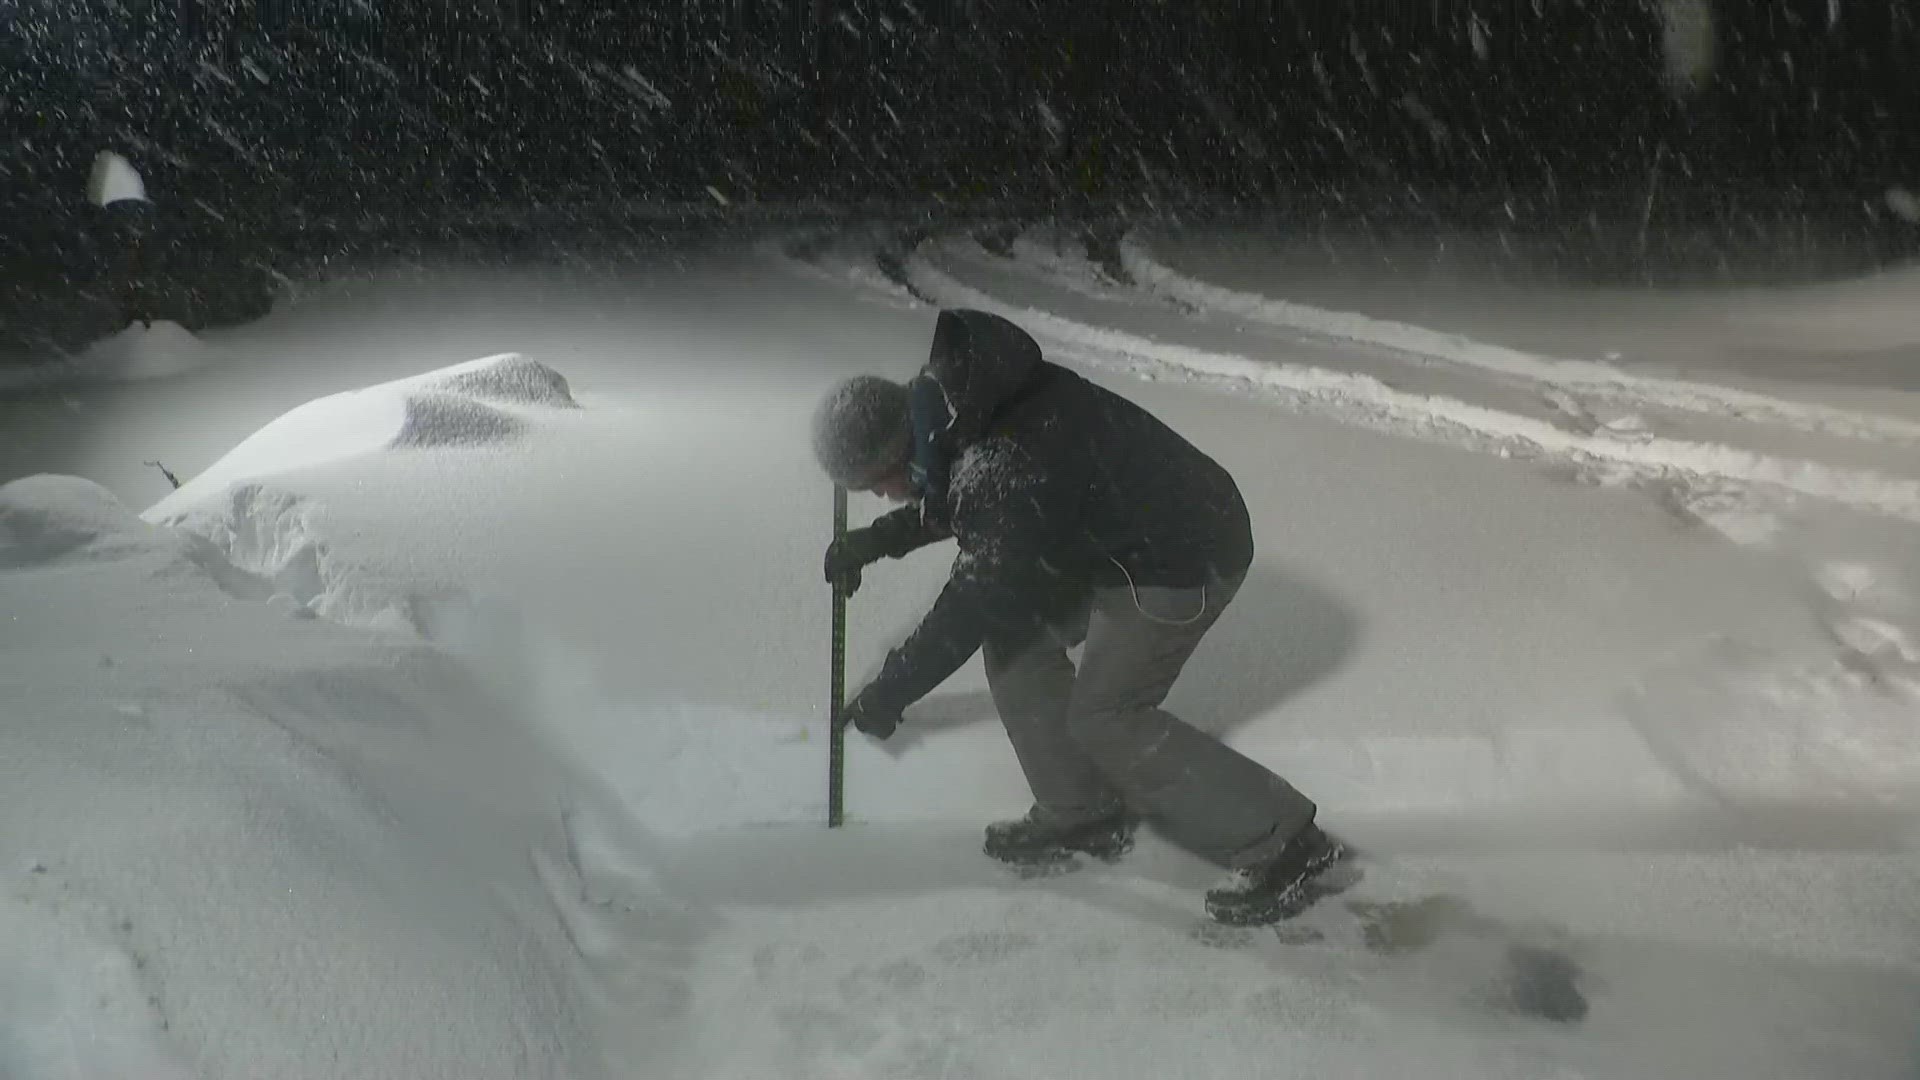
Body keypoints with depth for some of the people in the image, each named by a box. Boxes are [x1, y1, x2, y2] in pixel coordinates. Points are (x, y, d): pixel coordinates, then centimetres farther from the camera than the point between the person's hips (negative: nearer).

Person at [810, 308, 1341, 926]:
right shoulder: (953, 406, -3)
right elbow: (953, 501, 19)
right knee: (1016, 634, 10)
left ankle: (1281, 842, 2)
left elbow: (973, 605, -24)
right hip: (1115, 540, 10)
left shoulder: (1005, 468, -32)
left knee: (1104, 718, -7)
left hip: (1184, 559, -10)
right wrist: (876, 540, 11)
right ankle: (1081, 816, 22)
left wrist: (887, 693, -12)